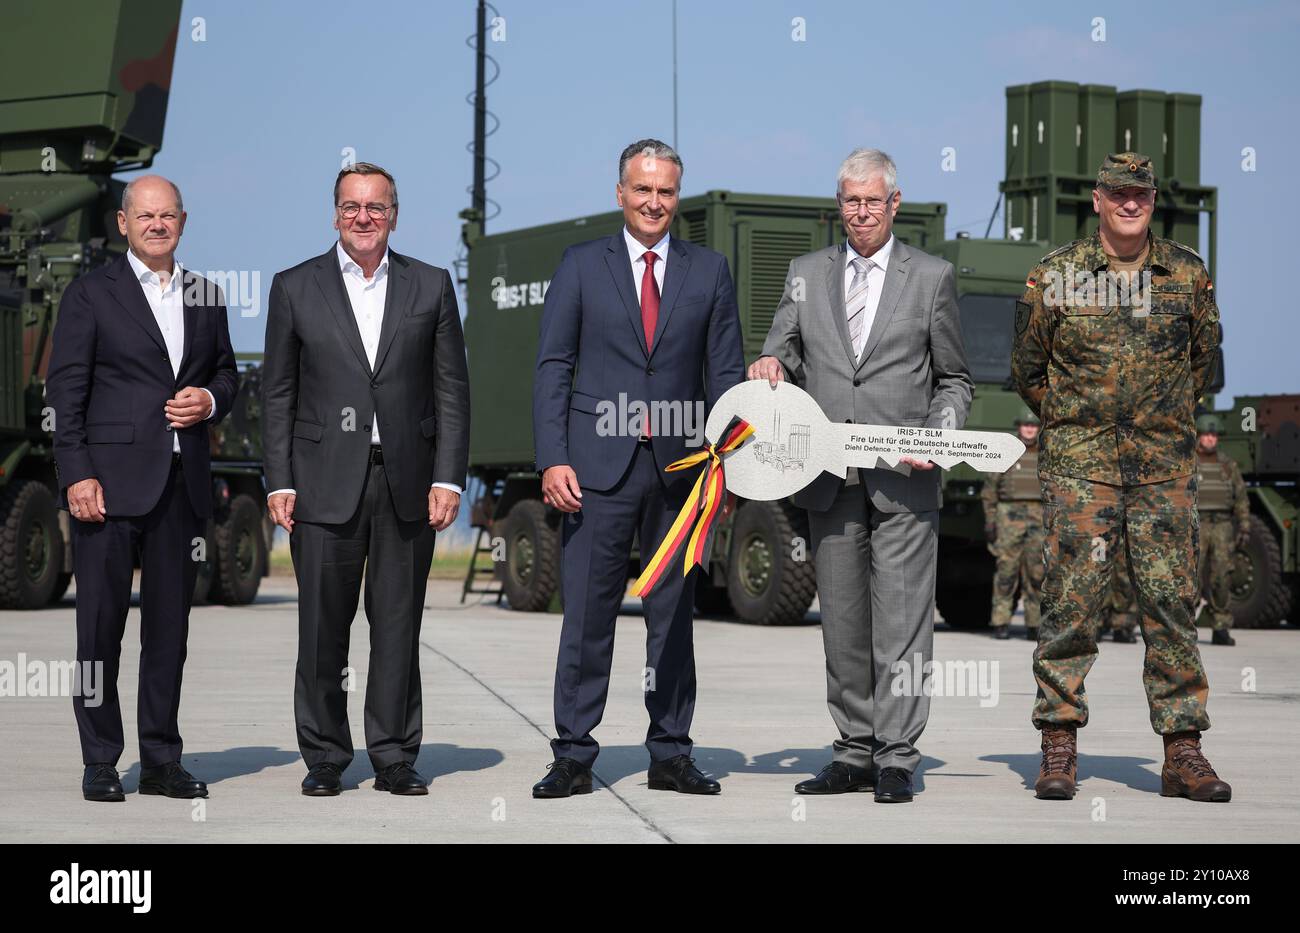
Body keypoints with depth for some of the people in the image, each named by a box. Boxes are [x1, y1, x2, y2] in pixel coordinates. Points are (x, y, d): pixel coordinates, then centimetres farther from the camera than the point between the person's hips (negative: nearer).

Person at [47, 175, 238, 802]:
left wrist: (210, 401, -1)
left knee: (170, 626, 7)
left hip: (182, 484, 4)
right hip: (109, 481, -4)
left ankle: (162, 760, 15)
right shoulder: (89, 294, 1)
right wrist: (77, 476, -13)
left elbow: (226, 375, 23)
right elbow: (65, 390, -4)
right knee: (100, 624, -1)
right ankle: (100, 765, 7)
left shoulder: (205, 298, 15)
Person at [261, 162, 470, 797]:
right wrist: (279, 482, -1)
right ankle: (324, 757, 11)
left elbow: (451, 389, 6)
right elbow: (278, 393, 6)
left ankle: (394, 756, 11)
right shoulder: (296, 288, 6)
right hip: (326, 482, -1)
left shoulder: (431, 287, 8)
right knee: (323, 625, 1)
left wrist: (448, 478, -2)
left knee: (399, 624, 4)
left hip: (408, 482, 1)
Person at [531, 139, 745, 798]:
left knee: (673, 614, 7)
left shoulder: (709, 271, 10)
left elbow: (725, 374, 9)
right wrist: (553, 459, -8)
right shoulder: (581, 266, 6)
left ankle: (670, 754, 15)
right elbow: (552, 368, 3)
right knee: (587, 613, -2)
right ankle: (573, 756, 4)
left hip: (679, 466, 2)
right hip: (599, 466, -2)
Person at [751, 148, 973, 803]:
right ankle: (855, 754, 14)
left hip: (902, 478, -3)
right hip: (829, 477, 3)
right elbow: (784, 352, 14)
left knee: (901, 617, -7)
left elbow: (954, 379, 10)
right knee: (842, 619, 7)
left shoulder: (931, 277, 7)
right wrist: (770, 365, -10)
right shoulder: (806, 274, 14)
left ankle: (896, 759, -4)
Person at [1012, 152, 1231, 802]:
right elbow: (1027, 369, 11)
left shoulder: (1187, 274, 5)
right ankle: (1059, 748, 4)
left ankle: (1183, 753, 6)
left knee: (1171, 602, 1)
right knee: (1071, 601, -4)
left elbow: (1204, 359, 19)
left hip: (1165, 467, 2)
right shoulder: (1054, 276, 1)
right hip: (1079, 465, -2)